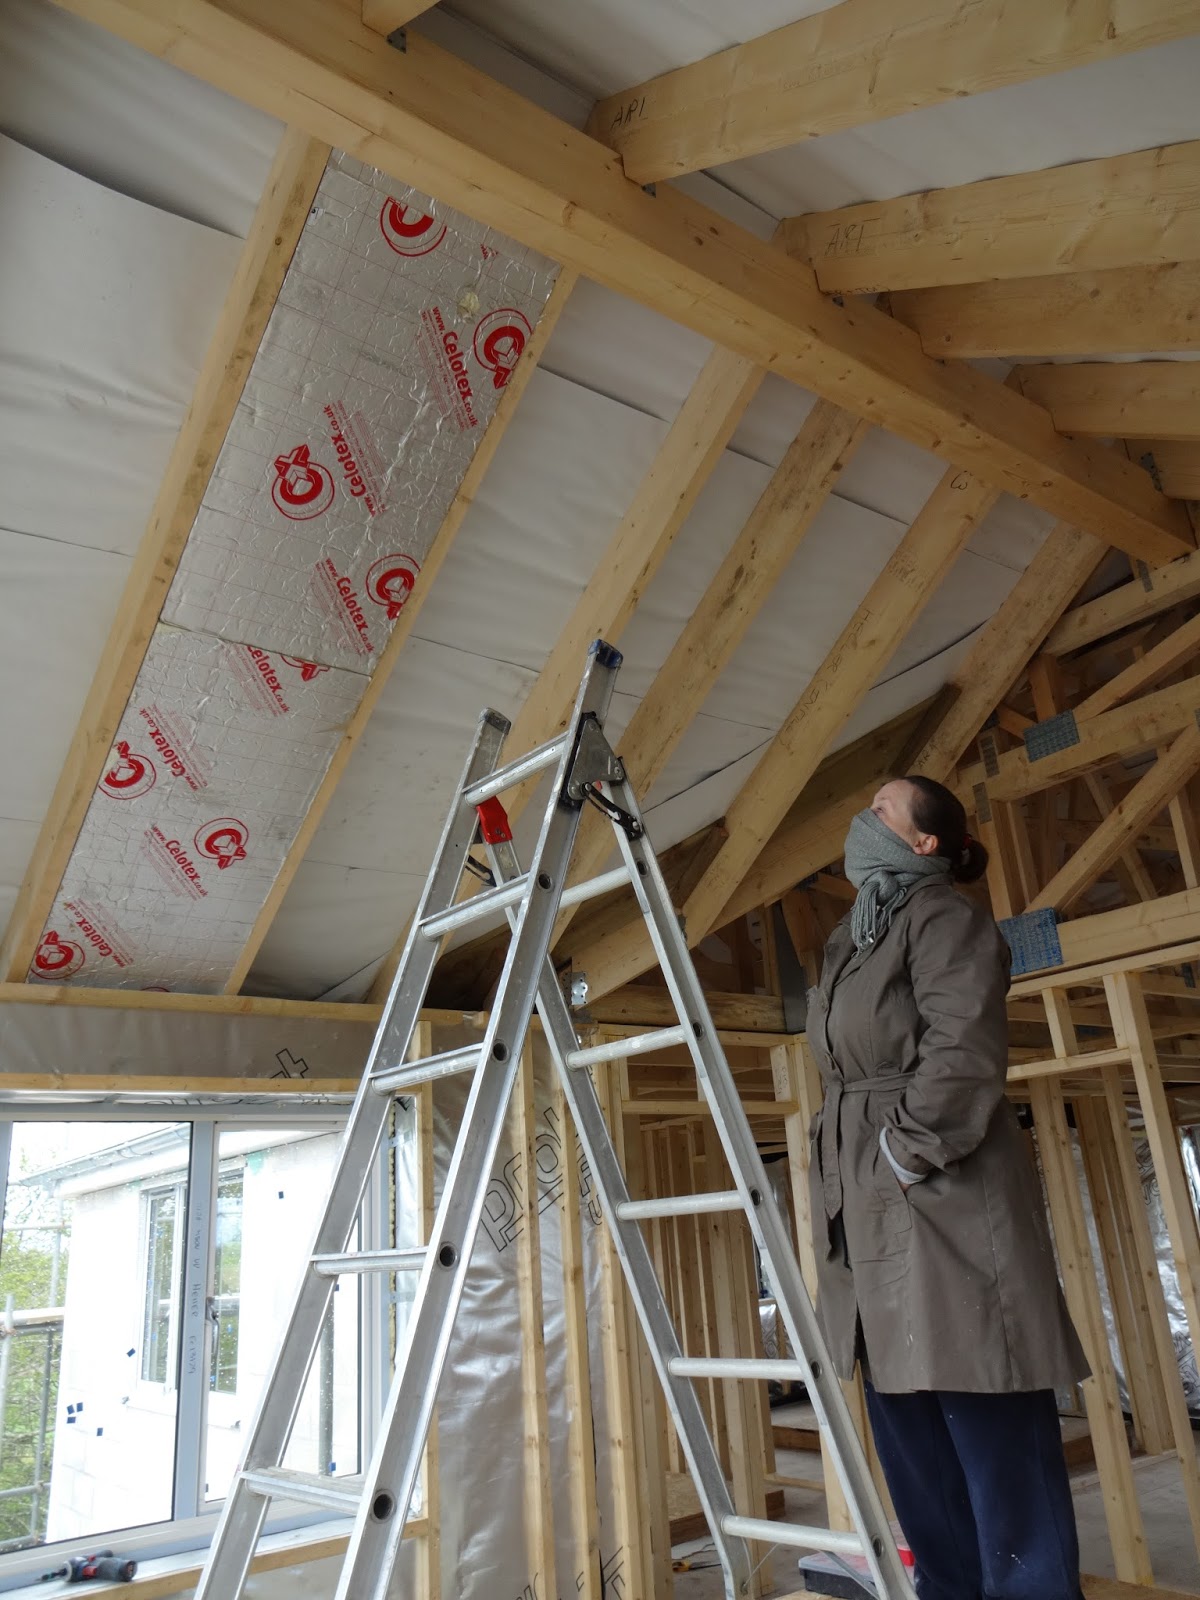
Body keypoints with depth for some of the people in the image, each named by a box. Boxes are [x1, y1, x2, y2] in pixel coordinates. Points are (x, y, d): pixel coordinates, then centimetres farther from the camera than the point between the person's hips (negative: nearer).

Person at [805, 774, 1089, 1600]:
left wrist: (910, 1149, -17)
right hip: (873, 1214, 9)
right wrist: (847, 1187, 17)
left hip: (942, 1203, -9)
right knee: (913, 1441, 14)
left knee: (994, 1438, -2)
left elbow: (965, 1051, -17)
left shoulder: (943, 913, -4)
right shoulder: (855, 937, 21)